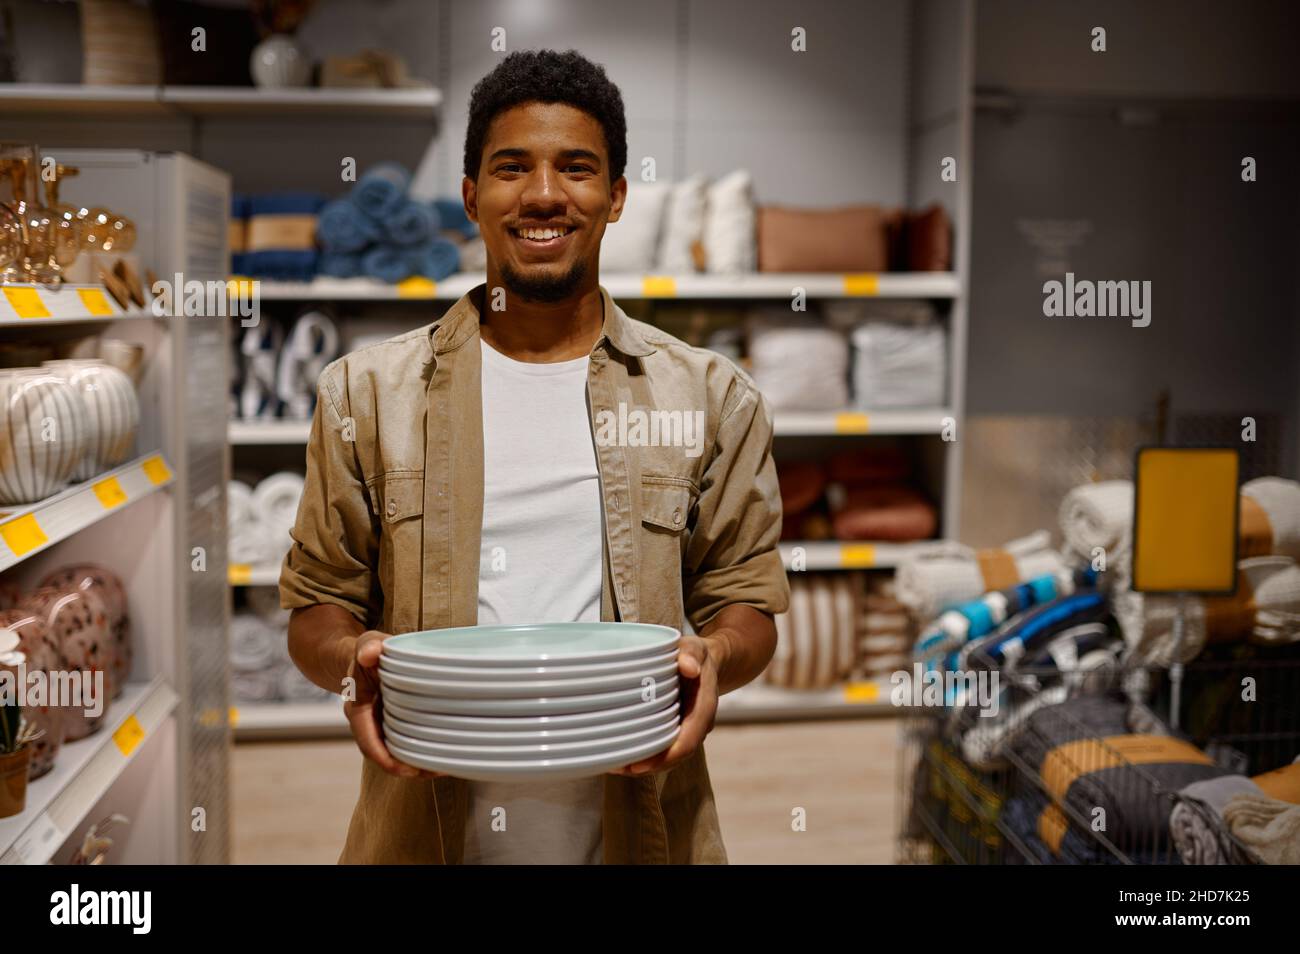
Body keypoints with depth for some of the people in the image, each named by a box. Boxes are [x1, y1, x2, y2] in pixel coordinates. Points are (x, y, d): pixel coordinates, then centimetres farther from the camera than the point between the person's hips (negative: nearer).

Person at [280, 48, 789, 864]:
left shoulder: (710, 397, 3)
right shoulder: (369, 394, 3)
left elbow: (747, 602, 6)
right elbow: (317, 604, 7)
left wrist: (715, 657, -16)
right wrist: (352, 660, -15)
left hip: (638, 829, 0)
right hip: (426, 832, 0)